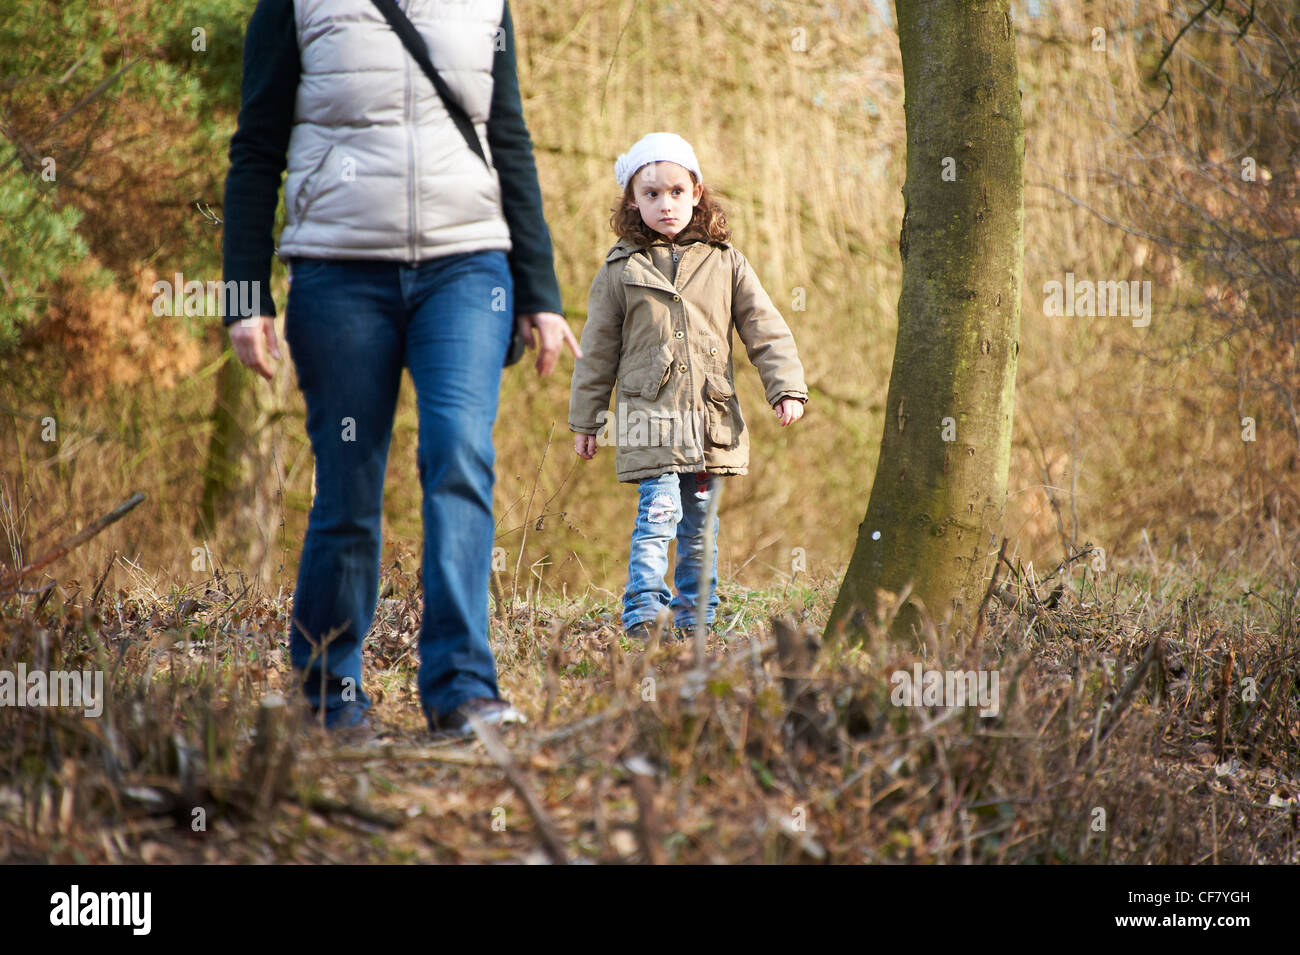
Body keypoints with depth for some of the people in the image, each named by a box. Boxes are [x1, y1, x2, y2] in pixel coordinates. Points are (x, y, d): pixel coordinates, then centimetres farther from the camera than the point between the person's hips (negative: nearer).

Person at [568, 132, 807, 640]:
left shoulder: (724, 262, 7)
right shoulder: (620, 270, 3)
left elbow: (765, 329, 9)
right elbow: (598, 350, 8)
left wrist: (786, 387, -2)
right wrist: (585, 418, 9)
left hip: (711, 421, 3)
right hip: (650, 416, -3)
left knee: (699, 525, 10)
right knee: (658, 515, -15)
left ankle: (695, 615, 19)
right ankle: (641, 613, -16)